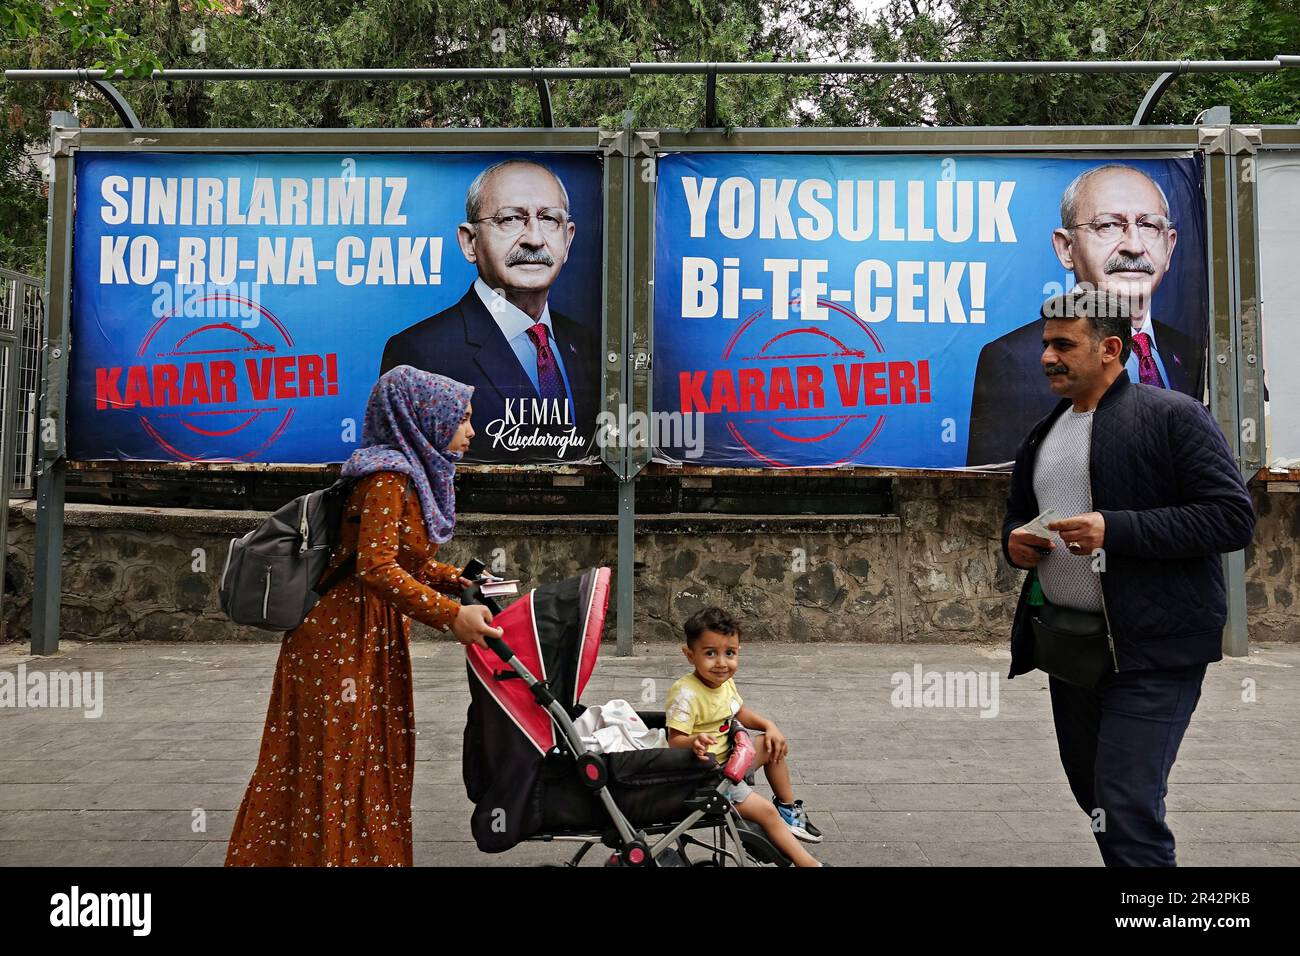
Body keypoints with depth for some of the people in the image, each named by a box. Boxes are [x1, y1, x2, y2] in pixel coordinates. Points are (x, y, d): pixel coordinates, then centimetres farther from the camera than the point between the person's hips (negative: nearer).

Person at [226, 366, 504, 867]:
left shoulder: (414, 473, 10)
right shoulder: (388, 476, -20)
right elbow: (376, 568, -29)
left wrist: (463, 582, 7)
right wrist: (449, 615, -33)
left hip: (373, 637, 10)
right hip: (341, 638, -9)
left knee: (376, 761, 17)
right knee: (338, 766, 2)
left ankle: (370, 851, 29)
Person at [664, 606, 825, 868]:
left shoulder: (725, 682, -2)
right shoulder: (686, 694, -30)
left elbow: (741, 713, 15)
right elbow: (675, 740, -32)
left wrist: (769, 726, 0)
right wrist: (694, 742, -53)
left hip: (727, 756, 9)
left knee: (773, 746, 14)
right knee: (766, 812, -9)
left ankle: (788, 809, 30)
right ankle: (807, 861, 5)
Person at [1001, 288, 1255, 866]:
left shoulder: (1173, 416, -8)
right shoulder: (1043, 434, 14)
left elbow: (1233, 517, -15)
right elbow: (1018, 514, 25)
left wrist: (1115, 529, -24)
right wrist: (1014, 542, 1)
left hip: (1151, 649, -7)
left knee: (1127, 808, -11)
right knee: (1095, 795, 17)